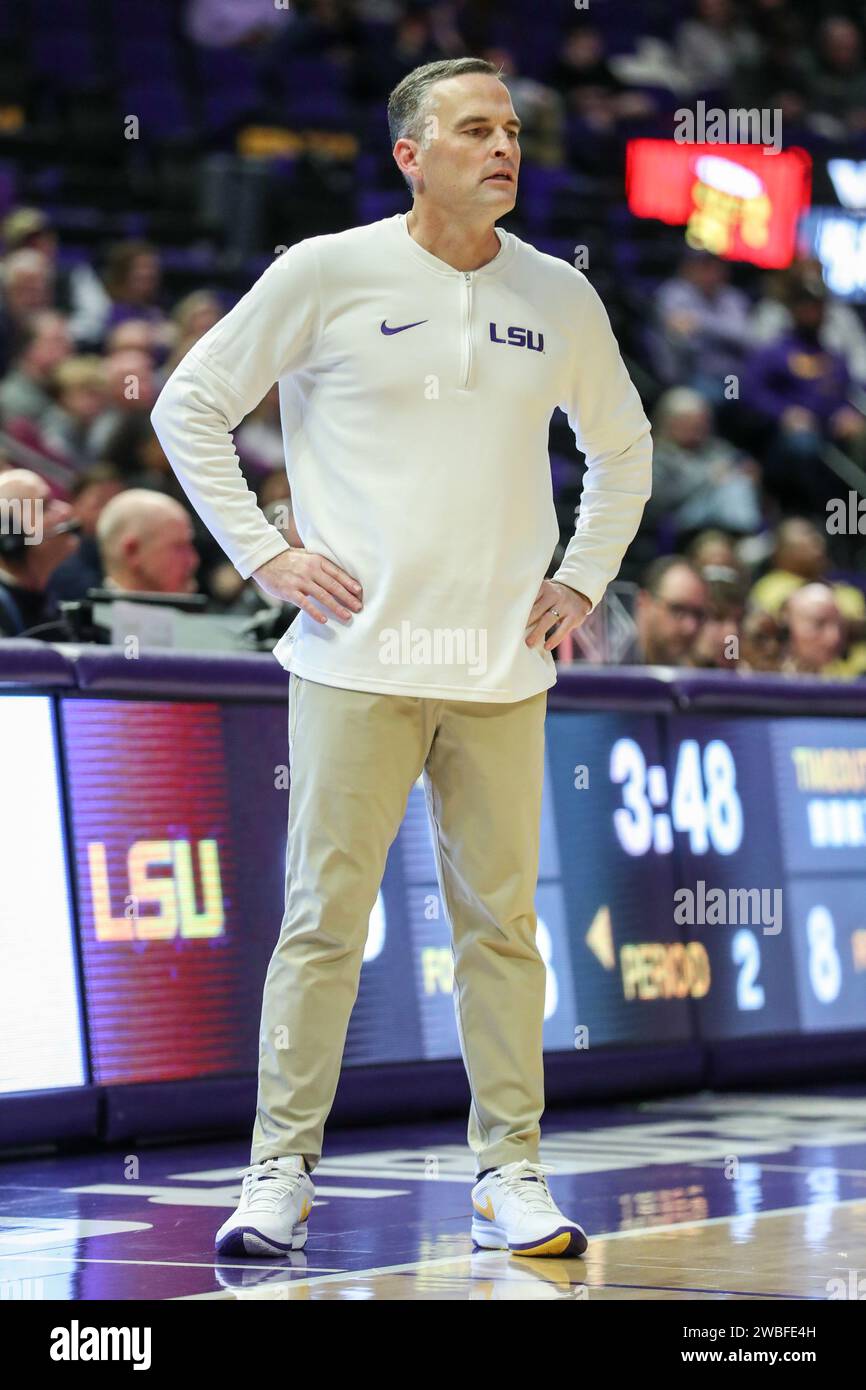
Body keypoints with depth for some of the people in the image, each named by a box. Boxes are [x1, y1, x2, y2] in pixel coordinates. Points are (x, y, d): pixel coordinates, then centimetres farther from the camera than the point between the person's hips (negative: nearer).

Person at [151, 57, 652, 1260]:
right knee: (325, 920, -3)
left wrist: (583, 579, 14)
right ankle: (280, 1172, 4)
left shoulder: (559, 298, 10)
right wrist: (264, 554, -1)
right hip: (360, 657, -3)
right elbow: (190, 405, 5)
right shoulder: (329, 274, -1)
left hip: (503, 670, 3)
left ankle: (510, 1175, 11)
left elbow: (622, 446, 26)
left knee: (500, 921, 4)